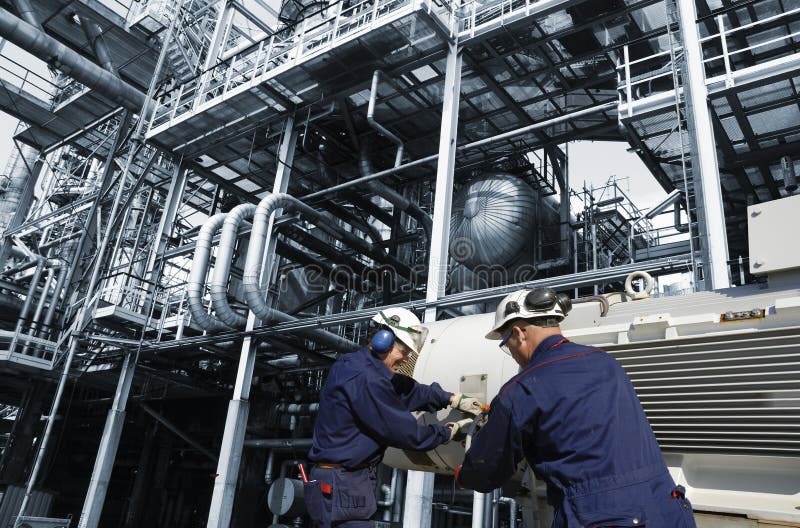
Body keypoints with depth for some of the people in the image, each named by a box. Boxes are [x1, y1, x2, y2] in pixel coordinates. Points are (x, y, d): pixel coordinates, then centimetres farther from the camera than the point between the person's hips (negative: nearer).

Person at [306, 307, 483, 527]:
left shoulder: (353, 365, 8)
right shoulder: (364, 378, -24)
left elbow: (407, 390, 15)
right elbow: (404, 432, -16)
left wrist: (453, 399, 12)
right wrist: (450, 431, -2)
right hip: (341, 487, -10)